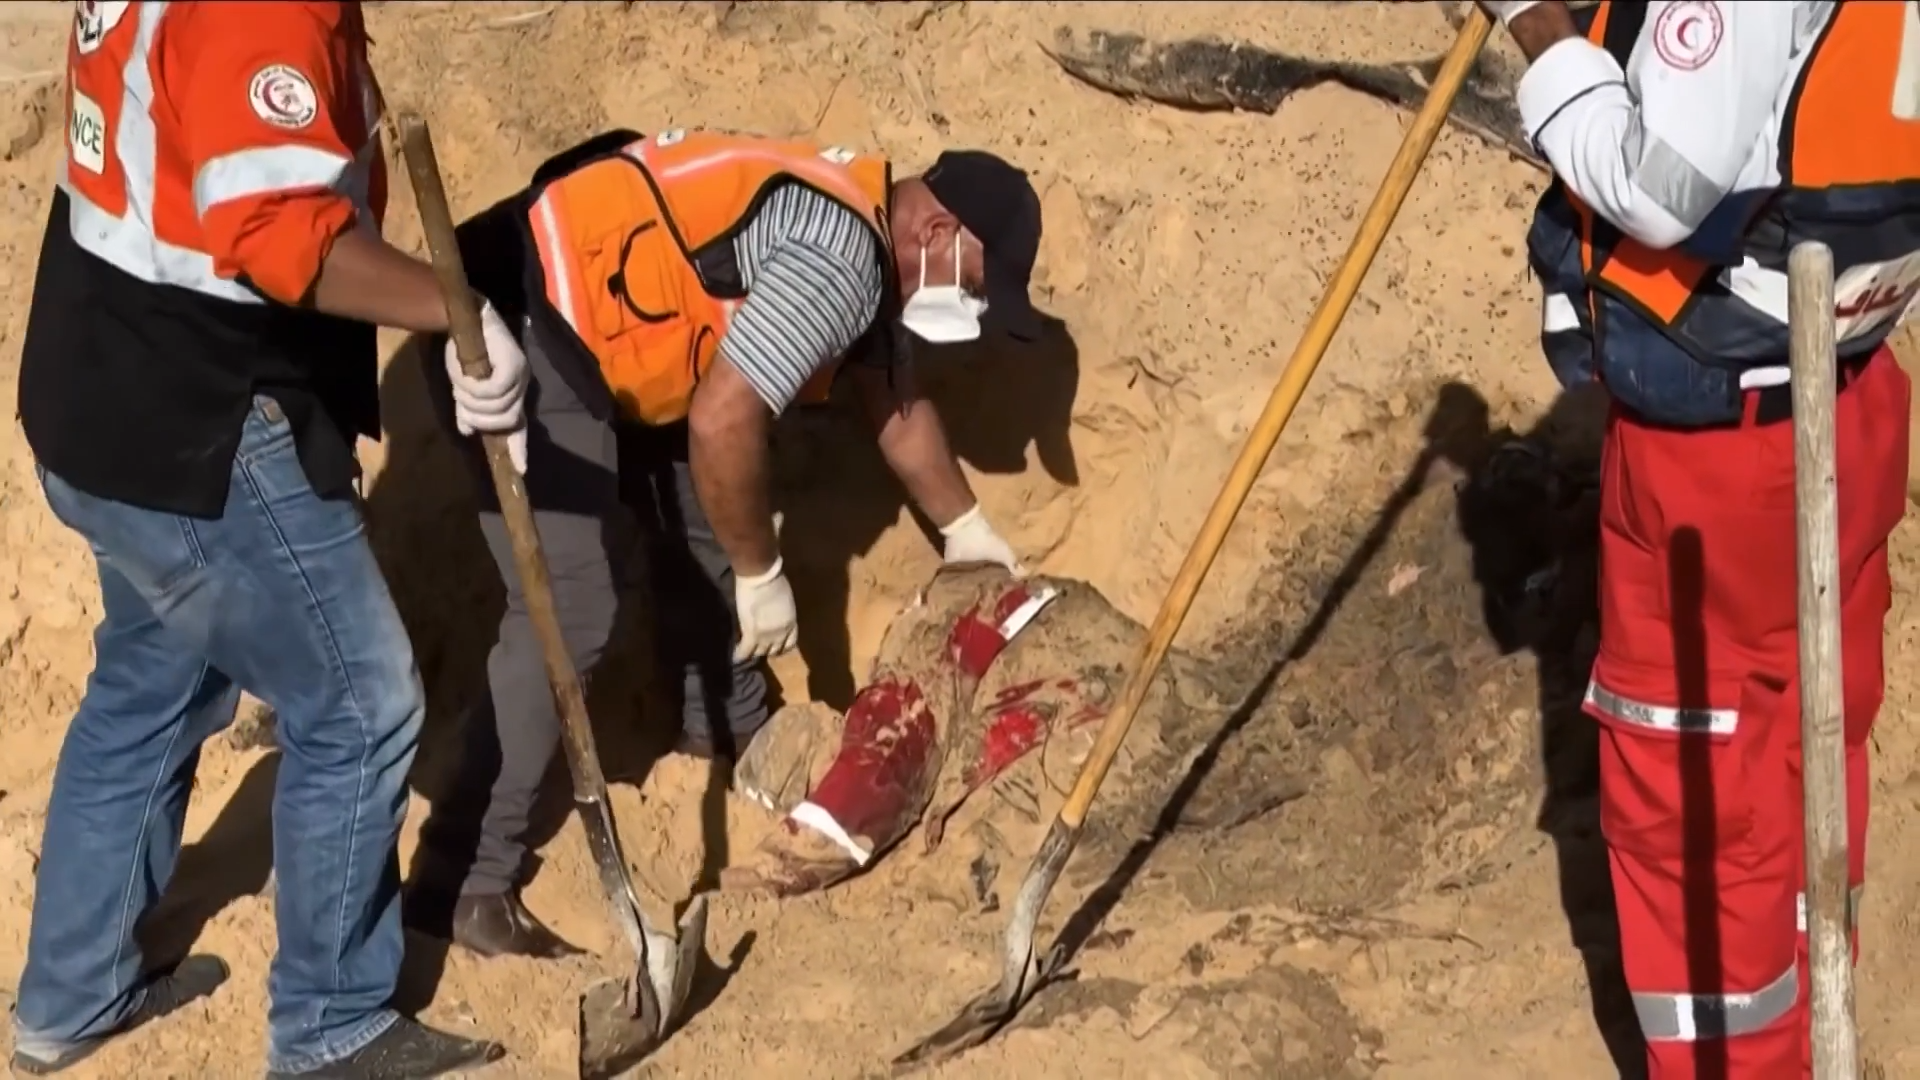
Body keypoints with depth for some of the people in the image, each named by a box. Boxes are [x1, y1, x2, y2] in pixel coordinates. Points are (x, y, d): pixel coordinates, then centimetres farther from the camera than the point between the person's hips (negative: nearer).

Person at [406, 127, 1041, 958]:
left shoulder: (864, 242, 13)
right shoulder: (840, 261, -20)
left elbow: (899, 408, 30)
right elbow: (721, 423, -26)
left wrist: (967, 531, 42)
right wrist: (762, 576, -12)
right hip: (524, 331, -11)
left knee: (705, 521, 23)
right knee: (571, 614, -17)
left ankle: (725, 732, 45)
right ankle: (465, 883, -14)